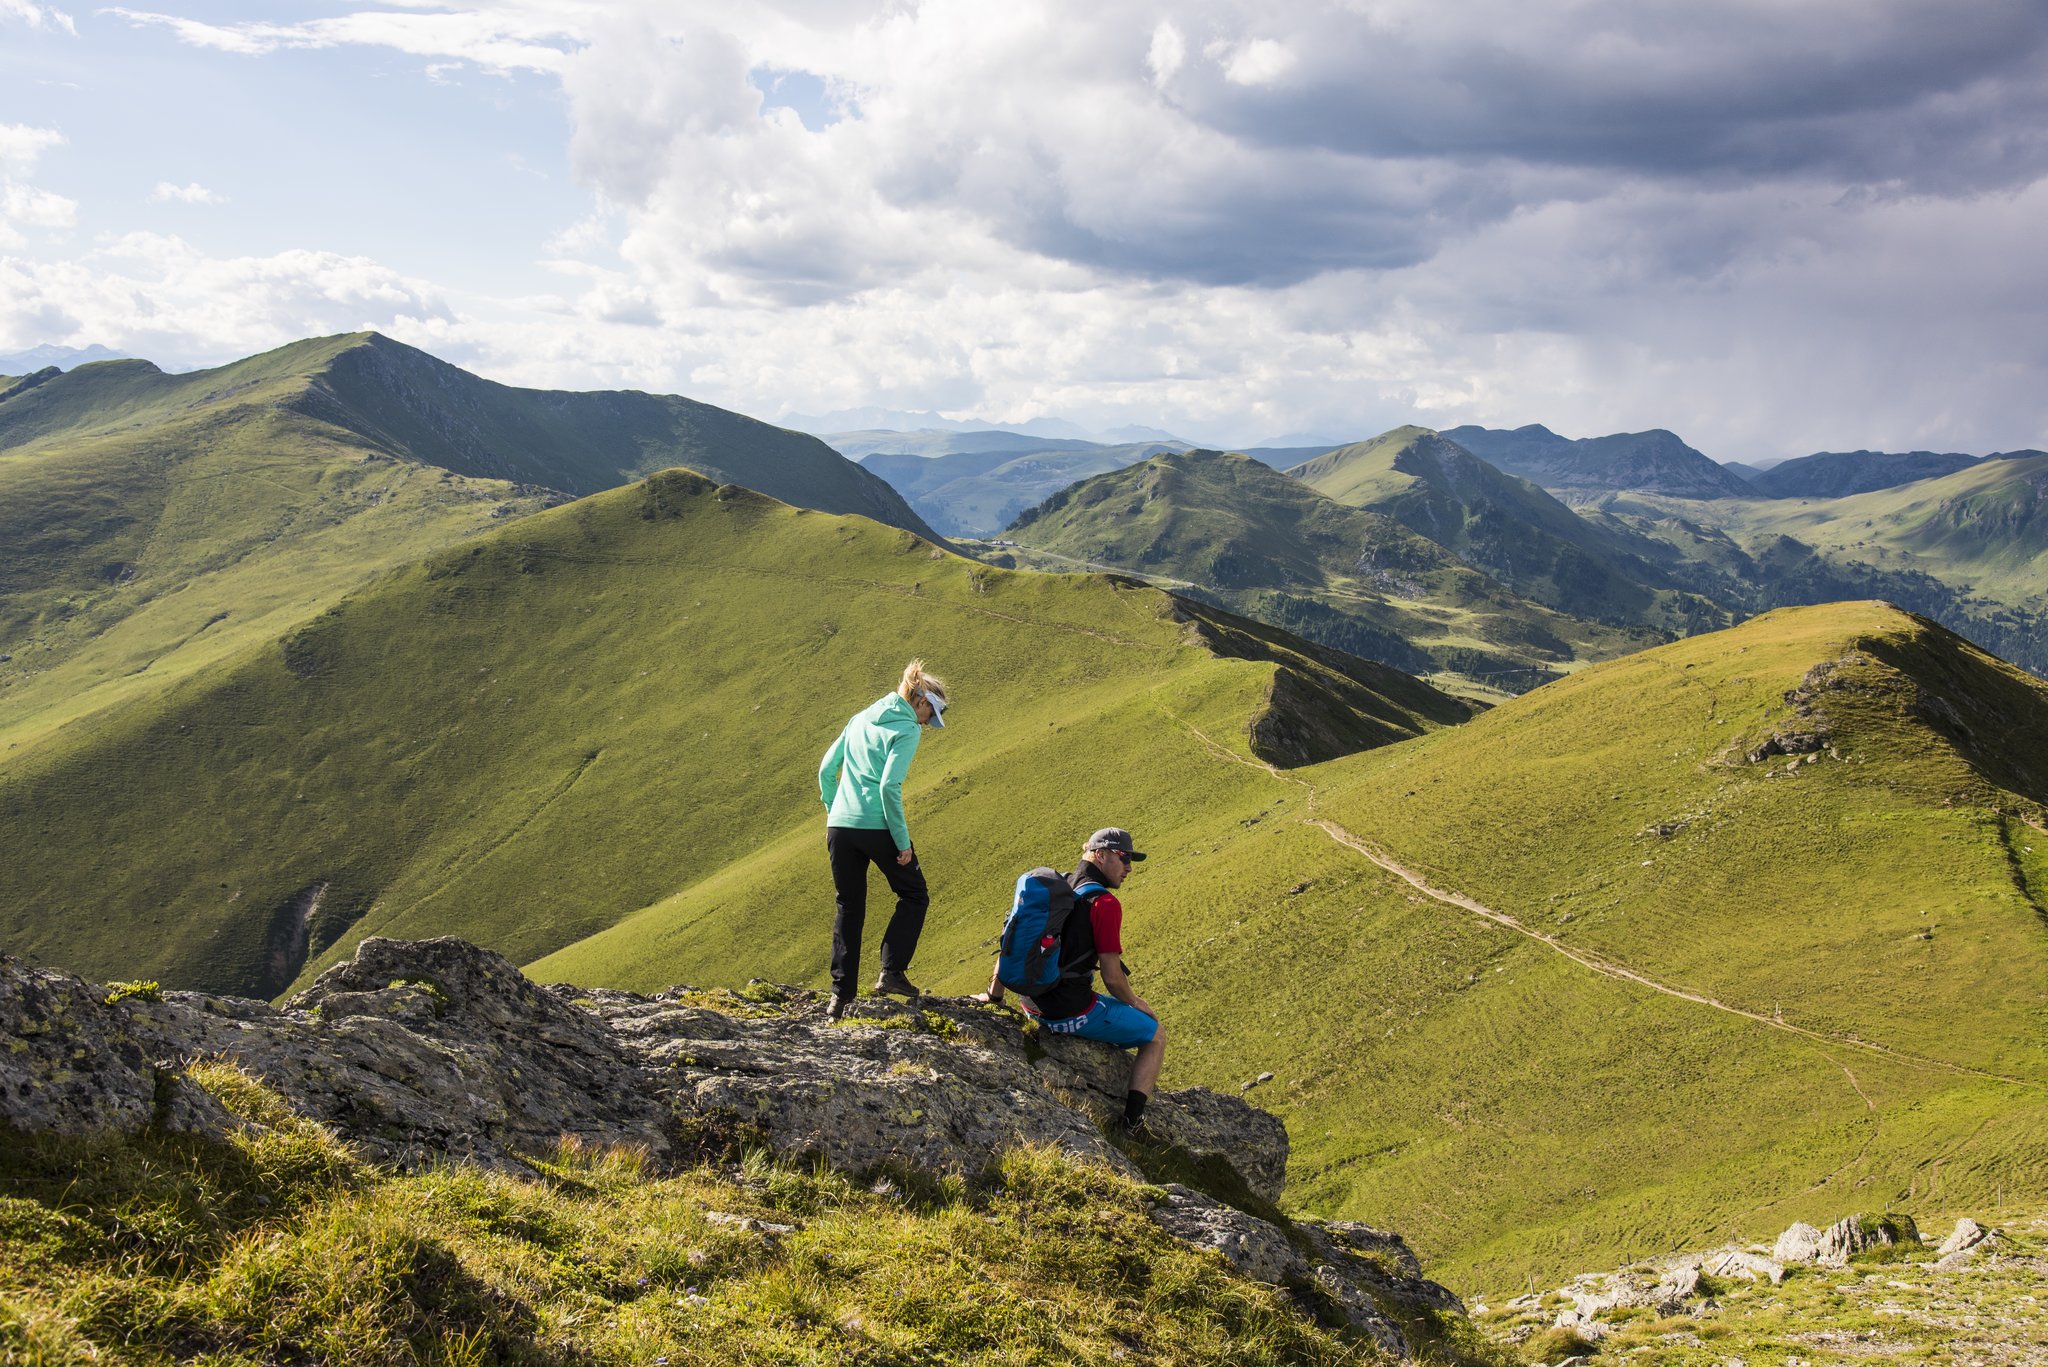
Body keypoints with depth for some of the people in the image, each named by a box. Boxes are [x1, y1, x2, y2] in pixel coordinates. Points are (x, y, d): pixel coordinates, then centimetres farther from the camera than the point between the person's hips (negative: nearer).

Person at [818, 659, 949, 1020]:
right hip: (877, 826, -6)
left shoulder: (861, 719, 14)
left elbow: (826, 769, 15)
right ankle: (892, 973, 2)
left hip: (840, 826, 6)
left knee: (848, 908, 15)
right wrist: (902, 842, -13)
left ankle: (841, 992, 12)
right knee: (913, 895, 14)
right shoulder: (906, 730, -7)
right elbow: (889, 787, -17)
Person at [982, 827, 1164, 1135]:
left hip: (1033, 1005, 8)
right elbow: (1112, 977, -15)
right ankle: (1132, 1119, 1)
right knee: (1155, 1035, 12)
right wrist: (1134, 1003, 6)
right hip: (1072, 1014, -8)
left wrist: (994, 995, 25)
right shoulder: (1104, 902, -16)